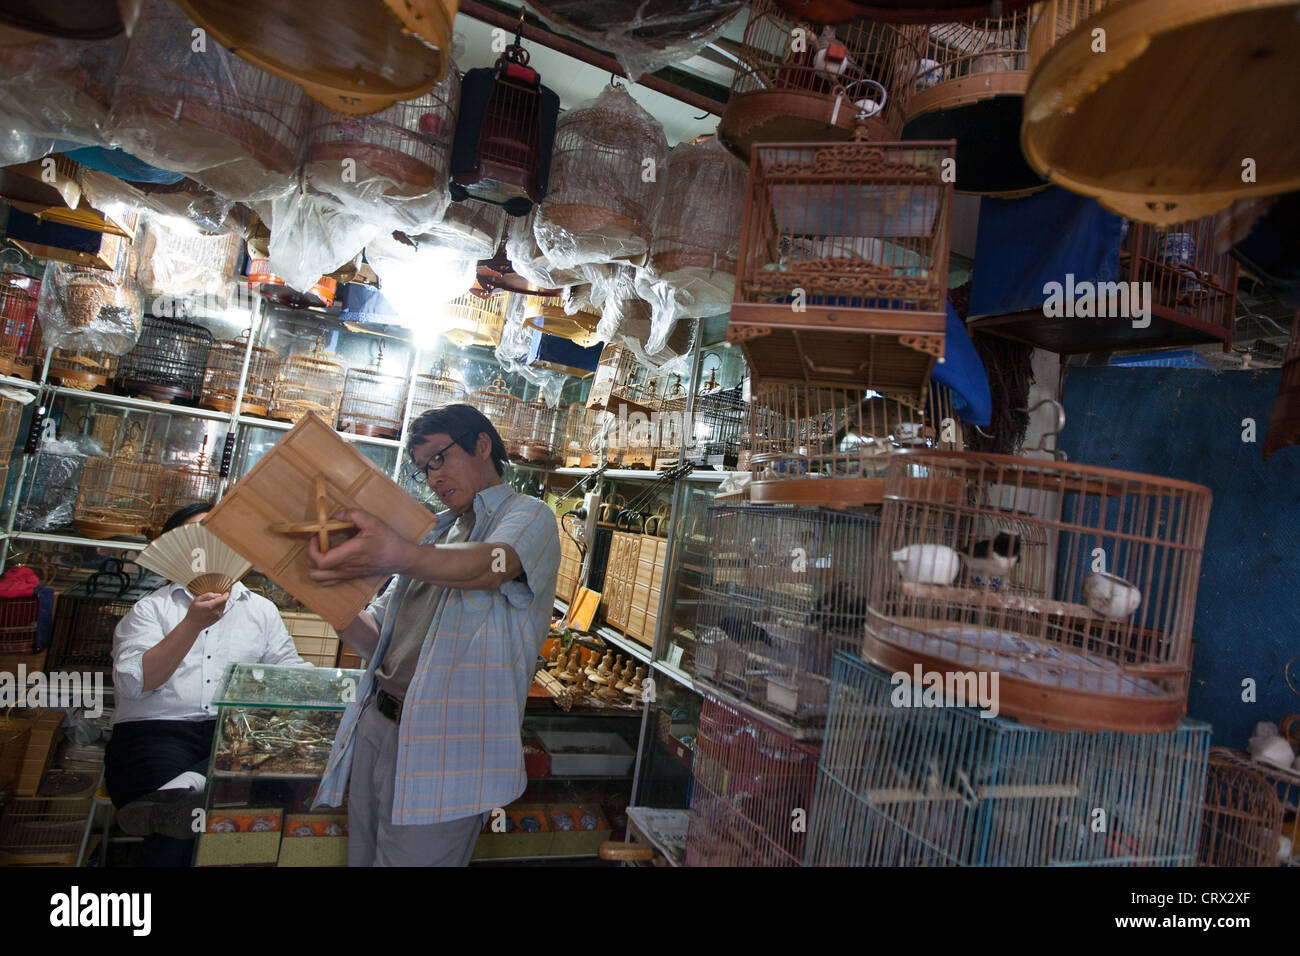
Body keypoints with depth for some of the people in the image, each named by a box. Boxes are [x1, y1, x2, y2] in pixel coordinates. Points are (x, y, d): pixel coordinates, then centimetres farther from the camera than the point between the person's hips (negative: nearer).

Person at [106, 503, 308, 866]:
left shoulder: (261, 609, 19)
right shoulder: (151, 608, 13)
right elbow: (131, 683, -2)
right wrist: (193, 624, -11)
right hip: (155, 731, -2)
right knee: (178, 837, -30)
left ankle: (181, 790, -37)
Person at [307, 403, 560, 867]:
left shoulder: (528, 515, -3)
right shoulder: (435, 533, 20)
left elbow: (492, 566, -28)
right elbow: (375, 640, 17)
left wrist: (396, 556, -46)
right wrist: (326, 593, -2)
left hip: (445, 748, -7)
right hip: (373, 729, 7)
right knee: (362, 858, 16)